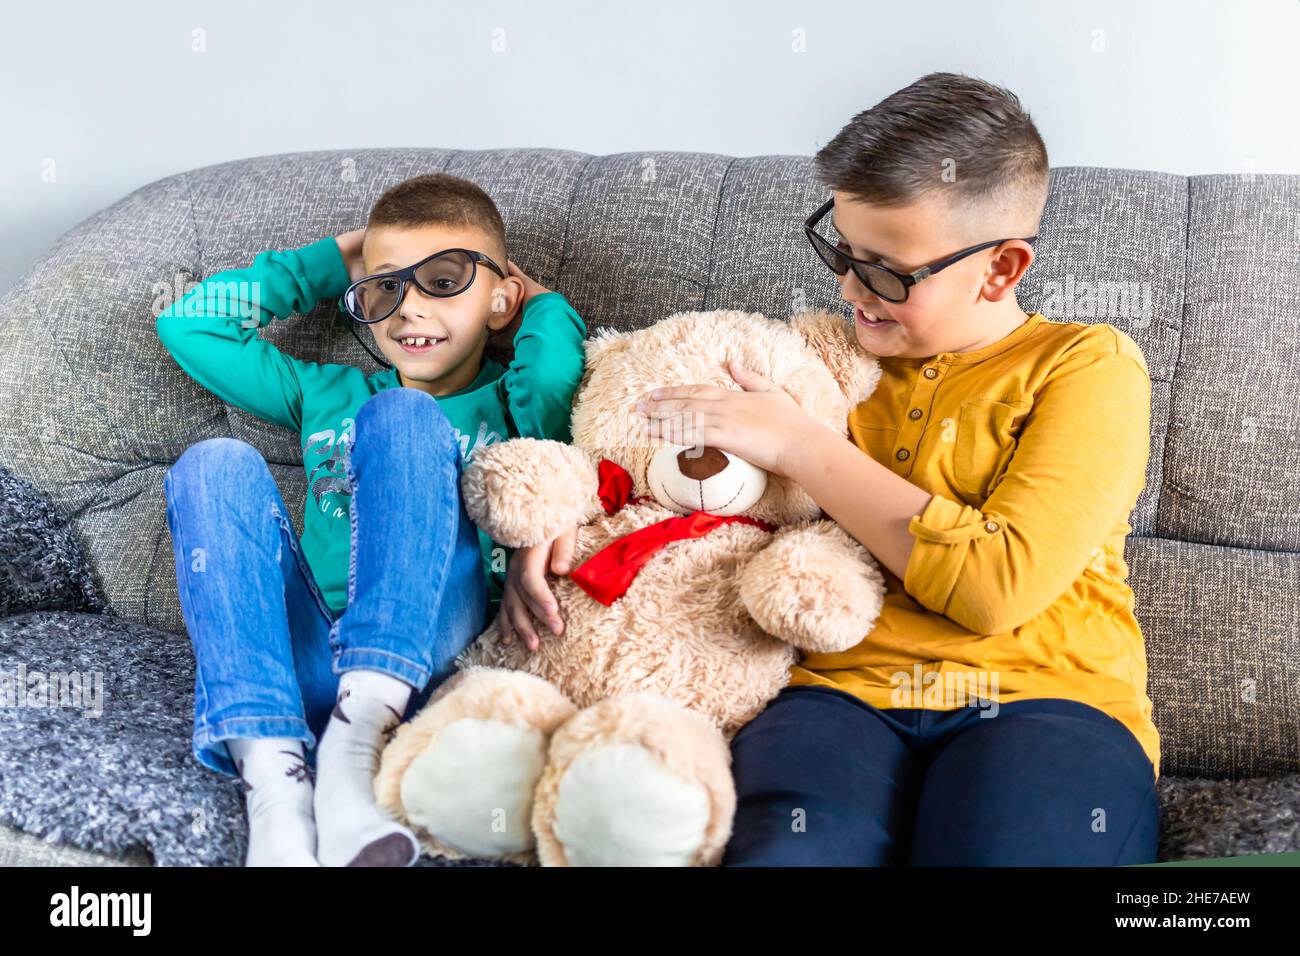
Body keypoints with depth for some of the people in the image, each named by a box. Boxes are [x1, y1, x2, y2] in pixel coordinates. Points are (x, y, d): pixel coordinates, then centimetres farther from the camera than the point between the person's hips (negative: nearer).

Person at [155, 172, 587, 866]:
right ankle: (272, 779, -38)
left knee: (402, 415, -19)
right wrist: (329, 261, 29)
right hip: (302, 656, 4)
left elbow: (554, 368, -9)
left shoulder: (512, 401, 17)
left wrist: (540, 299, 13)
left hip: (431, 649, -3)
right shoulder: (327, 396, 29)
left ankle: (359, 737, -39)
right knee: (216, 462, -17)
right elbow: (189, 323, 26)